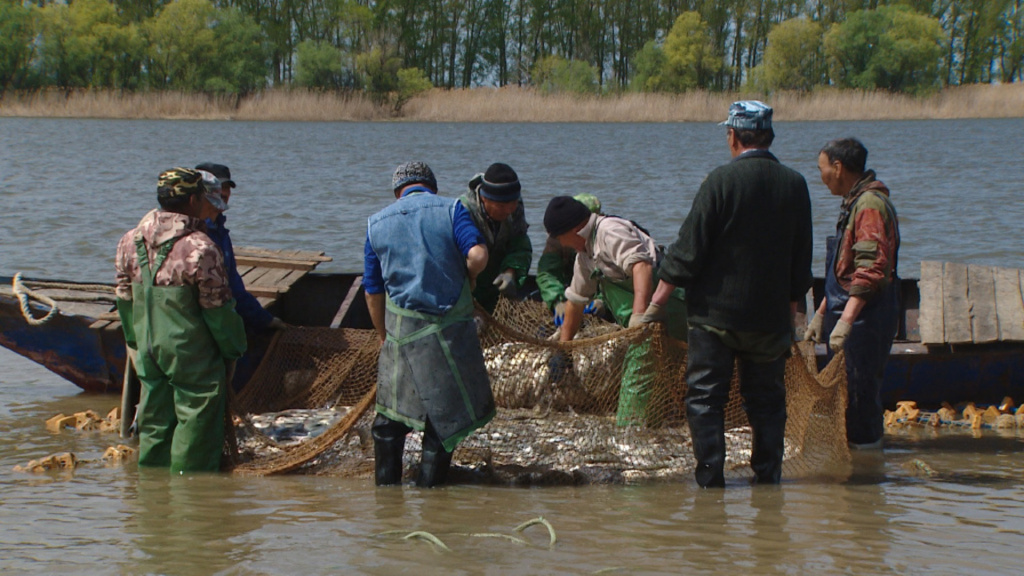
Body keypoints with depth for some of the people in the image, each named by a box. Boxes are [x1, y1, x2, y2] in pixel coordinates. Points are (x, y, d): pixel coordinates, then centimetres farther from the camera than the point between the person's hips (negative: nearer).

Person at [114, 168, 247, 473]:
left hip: (148, 349, 7)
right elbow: (217, 308, -13)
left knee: (154, 422, 16)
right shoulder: (200, 248, -19)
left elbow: (125, 298, 11)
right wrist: (233, 348, 1)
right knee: (196, 418, 3)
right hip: (191, 355, -7)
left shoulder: (131, 241, 2)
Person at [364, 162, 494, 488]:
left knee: (391, 412, 13)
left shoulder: (377, 224, 11)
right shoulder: (451, 210, 1)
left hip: (401, 326, 3)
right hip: (450, 326, -2)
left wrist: (384, 336, 24)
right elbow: (477, 255, -15)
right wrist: (467, 280, 6)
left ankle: (386, 485, 16)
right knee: (446, 412, 7)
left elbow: (373, 291, 13)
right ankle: (429, 485, 7)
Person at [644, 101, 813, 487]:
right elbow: (801, 261, 10)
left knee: (705, 397, 3)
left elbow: (689, 249, -11)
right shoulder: (795, 185, 2)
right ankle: (768, 477, 10)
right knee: (767, 401, 12)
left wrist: (657, 302, -2)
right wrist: (790, 308, 22)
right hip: (771, 317, 4)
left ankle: (711, 477, -2)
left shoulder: (722, 180, -12)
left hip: (716, 311, -4)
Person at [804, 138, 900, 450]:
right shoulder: (853, 203, 20)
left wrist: (846, 319, -31)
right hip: (848, 311, 11)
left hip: (866, 315, -11)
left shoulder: (870, 205, -15)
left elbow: (871, 269, -26)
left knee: (858, 389, -9)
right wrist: (822, 313, 28)